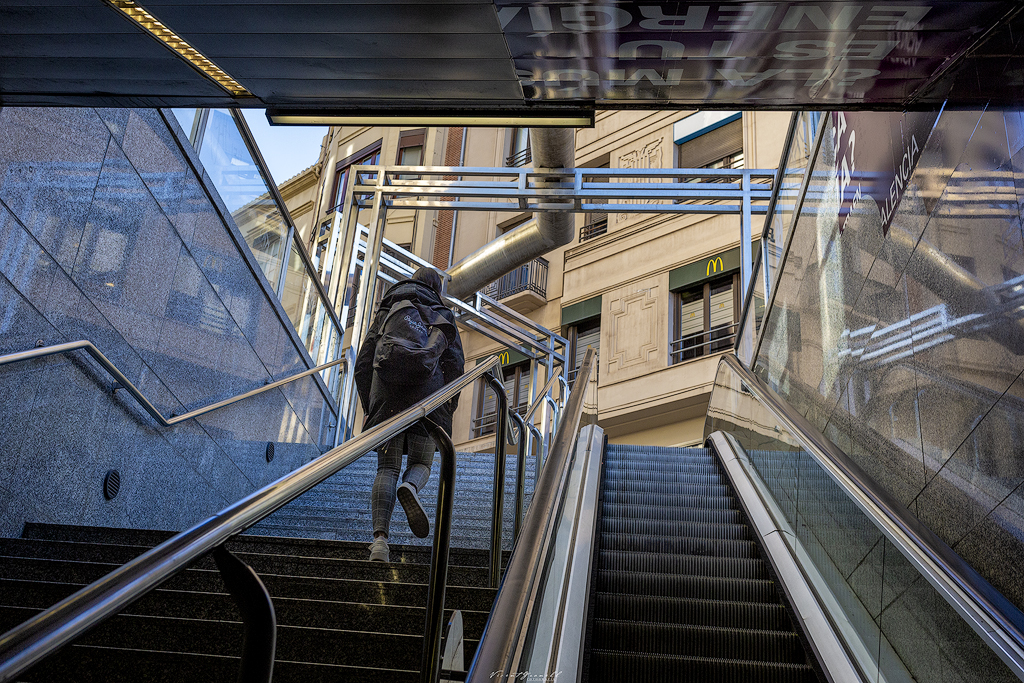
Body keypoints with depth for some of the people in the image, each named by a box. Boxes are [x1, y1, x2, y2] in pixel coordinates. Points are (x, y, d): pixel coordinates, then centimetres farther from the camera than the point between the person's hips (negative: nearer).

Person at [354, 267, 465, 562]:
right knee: (421, 464, 9)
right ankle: (410, 488, -29)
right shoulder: (441, 315, 17)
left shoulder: (384, 313, 24)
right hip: (427, 393, -1)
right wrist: (450, 407, 5)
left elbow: (363, 364, 16)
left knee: (387, 469, 0)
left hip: (386, 394, 2)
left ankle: (380, 537, -19)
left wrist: (369, 407, 18)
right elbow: (455, 361, 2)